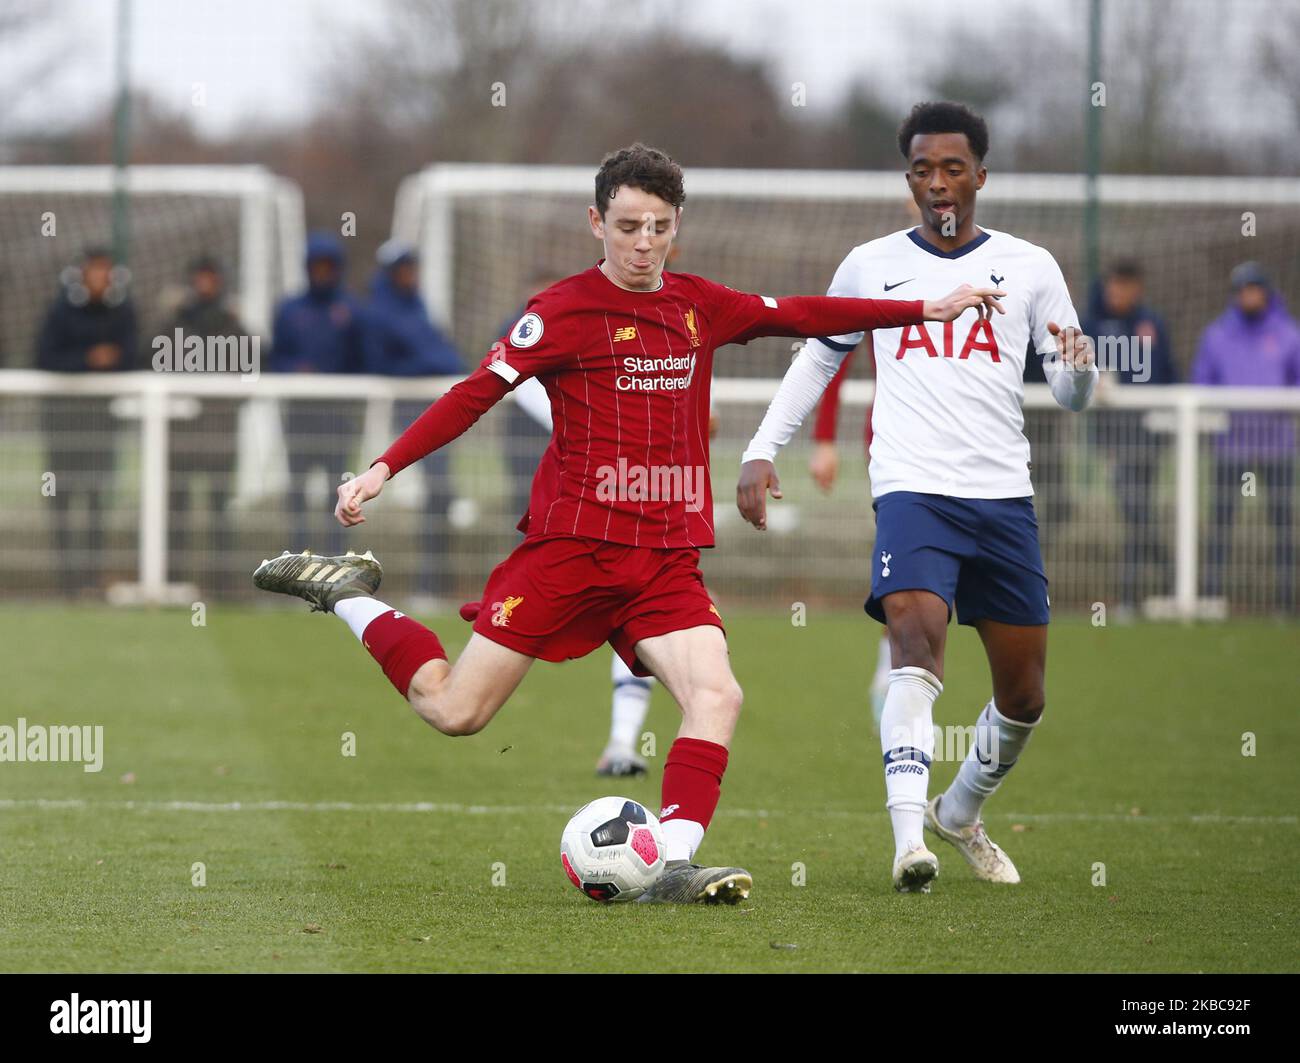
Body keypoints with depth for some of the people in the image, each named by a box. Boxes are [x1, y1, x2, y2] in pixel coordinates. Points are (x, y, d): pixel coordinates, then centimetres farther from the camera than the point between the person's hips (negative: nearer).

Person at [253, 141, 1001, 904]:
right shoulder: (566, 310, -5)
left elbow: (802, 316, 19)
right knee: (455, 711, -2)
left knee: (716, 696, -20)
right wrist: (383, 469, -16)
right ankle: (349, 595, 22)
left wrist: (927, 308, 17)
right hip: (572, 545, -4)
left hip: (667, 558, 4)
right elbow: (477, 393, -8)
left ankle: (673, 865, -21)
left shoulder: (701, 307, 11)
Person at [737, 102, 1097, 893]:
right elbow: (816, 359, 21)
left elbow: (1071, 395, 9)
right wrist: (763, 451, 11)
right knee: (918, 648, -26)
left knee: (1024, 695, 8)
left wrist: (1078, 368, -15)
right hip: (913, 492, -2)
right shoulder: (871, 265, 9)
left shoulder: (1029, 267, 9)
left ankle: (962, 812, 35)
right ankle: (910, 839, -36)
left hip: (1005, 497, 2)